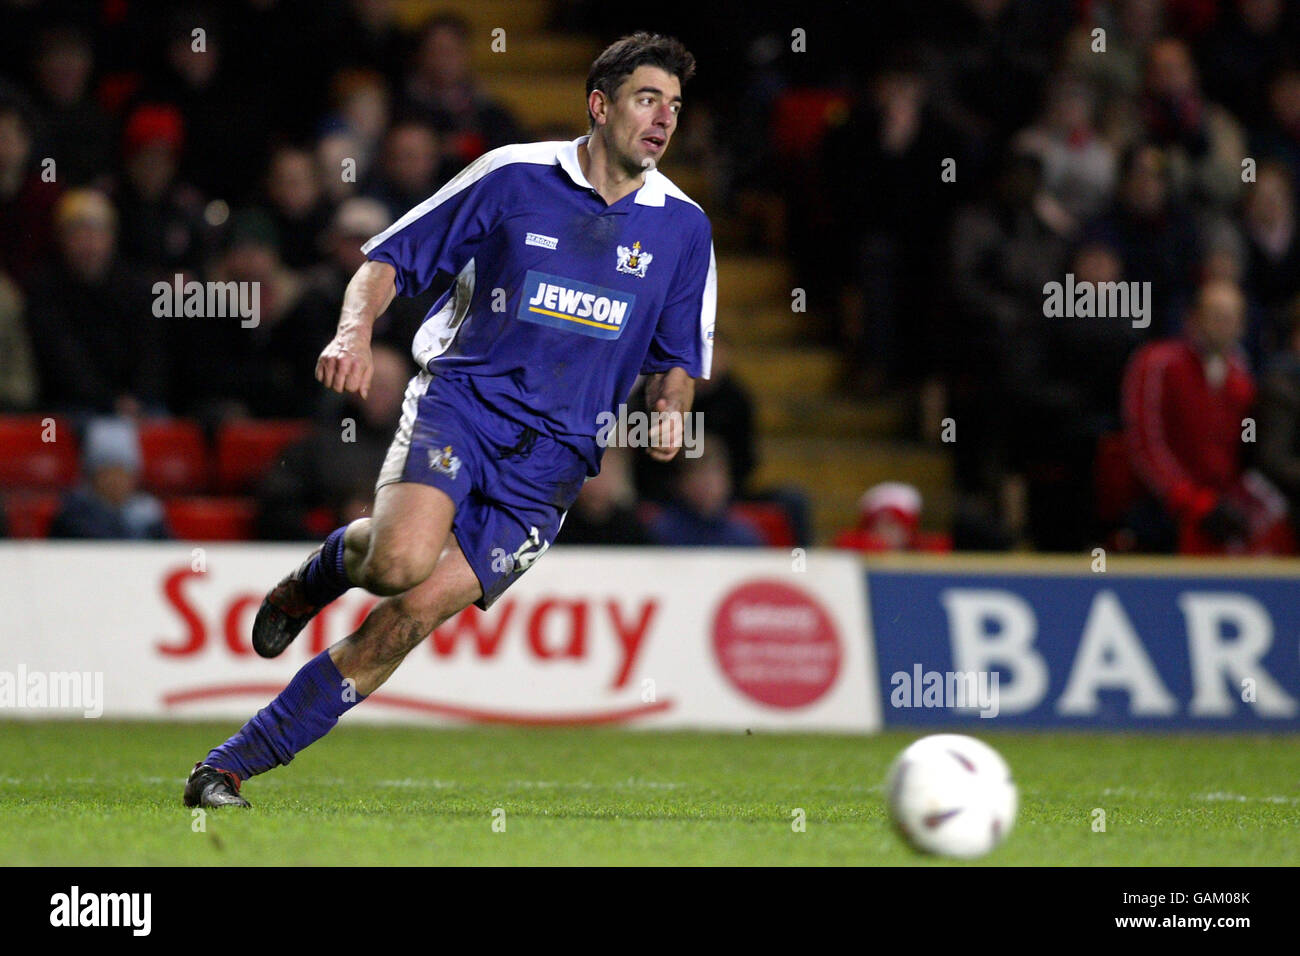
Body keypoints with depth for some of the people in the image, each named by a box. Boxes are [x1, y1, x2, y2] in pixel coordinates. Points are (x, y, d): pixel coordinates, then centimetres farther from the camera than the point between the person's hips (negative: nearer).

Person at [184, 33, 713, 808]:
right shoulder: (513, 177, -1)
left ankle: (231, 768, -6)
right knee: (401, 558, -32)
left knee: (414, 612, -12)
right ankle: (331, 565, 8)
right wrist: (356, 330, -14)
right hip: (460, 401, -2)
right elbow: (389, 261, 5)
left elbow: (679, 358, 20)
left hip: (553, 455, 2)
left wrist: (671, 410, -2)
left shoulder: (682, 226, 8)